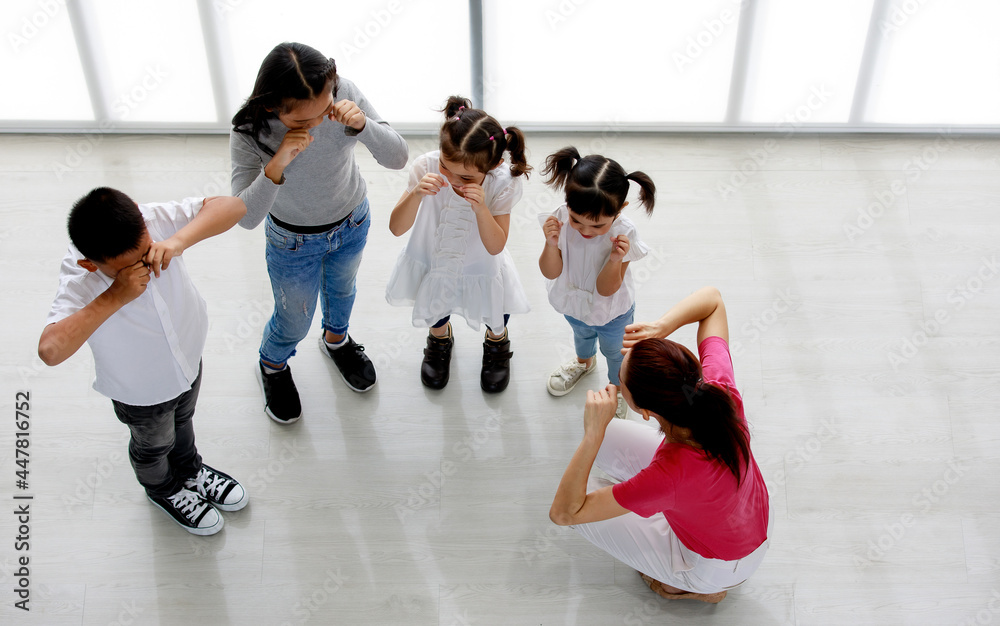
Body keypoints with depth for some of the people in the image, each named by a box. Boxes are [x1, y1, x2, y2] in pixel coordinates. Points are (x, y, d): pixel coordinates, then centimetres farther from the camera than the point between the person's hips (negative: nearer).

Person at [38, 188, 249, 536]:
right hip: (143, 392, -4)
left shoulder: (154, 220, -31)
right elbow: (50, 350, -54)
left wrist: (179, 240, -47)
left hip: (188, 355, 4)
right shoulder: (79, 283, -40)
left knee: (182, 422, 35)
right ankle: (164, 490, 62)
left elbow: (232, 206, -33)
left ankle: (190, 471, 66)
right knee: (154, 445, 29)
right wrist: (115, 297, -52)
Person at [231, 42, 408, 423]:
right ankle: (272, 366, 55)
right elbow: (246, 217, -36)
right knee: (294, 321, 19)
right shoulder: (249, 134, -34)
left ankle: (336, 339, 66)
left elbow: (397, 158, -25)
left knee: (342, 288, 32)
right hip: (294, 241, -3)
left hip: (353, 222, 3)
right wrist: (277, 165, -51)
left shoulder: (344, 93, -29)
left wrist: (361, 125, -45)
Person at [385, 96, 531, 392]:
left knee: (496, 318, 21)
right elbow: (396, 228, -28)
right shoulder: (426, 167, -31)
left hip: (480, 269, -1)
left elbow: (495, 246, -26)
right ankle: (440, 336, 66)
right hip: (432, 262, 1)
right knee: (435, 311, 28)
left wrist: (481, 208, -43)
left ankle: (497, 339, 59)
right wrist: (416, 193, -46)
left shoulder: (502, 183, -30)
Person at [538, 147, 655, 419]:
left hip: (612, 313, -3)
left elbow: (606, 289, -31)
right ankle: (585, 361, 70)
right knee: (582, 334, 36)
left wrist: (615, 260, -49)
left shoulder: (623, 234, -36)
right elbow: (551, 273, -25)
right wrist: (551, 244, -44)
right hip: (575, 303, 3)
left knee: (615, 351, 26)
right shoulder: (560, 220, -32)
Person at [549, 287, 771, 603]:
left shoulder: (668, 477, -44)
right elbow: (711, 297, -13)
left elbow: (563, 511, -33)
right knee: (607, 438, 2)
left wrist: (593, 433, -40)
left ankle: (691, 586, 17)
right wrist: (660, 327, -30)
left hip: (716, 564, -5)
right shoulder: (718, 388, -31)